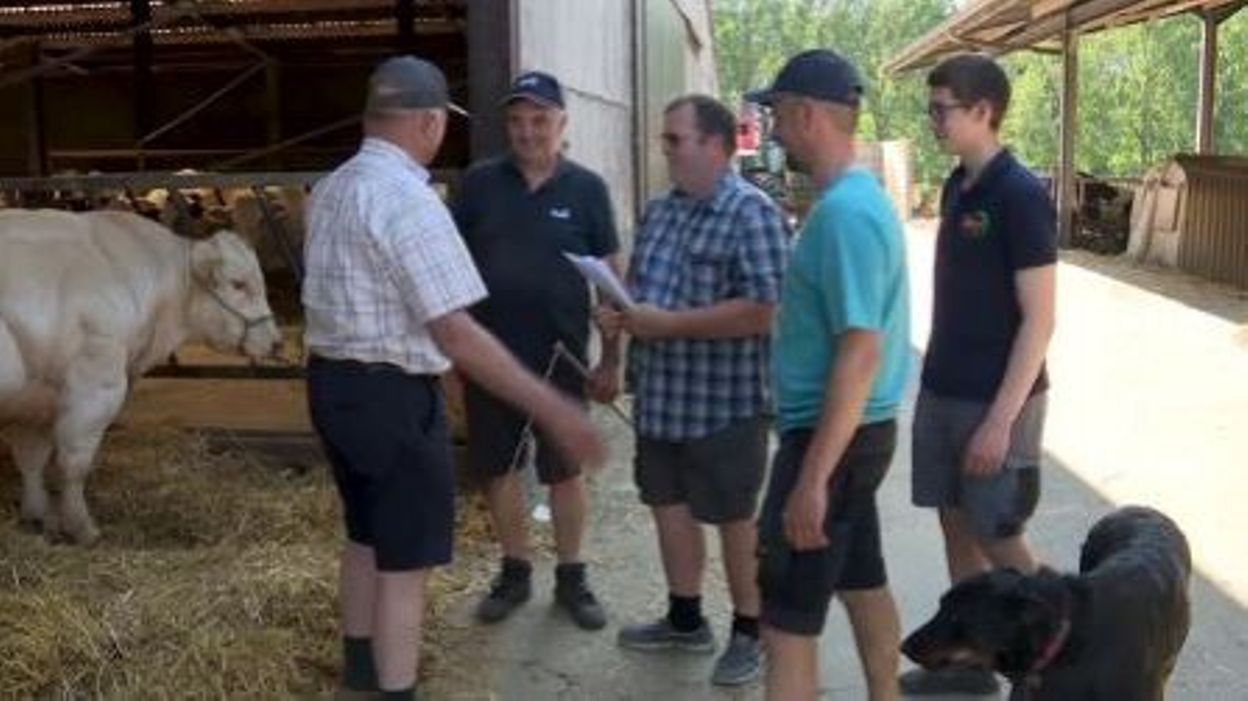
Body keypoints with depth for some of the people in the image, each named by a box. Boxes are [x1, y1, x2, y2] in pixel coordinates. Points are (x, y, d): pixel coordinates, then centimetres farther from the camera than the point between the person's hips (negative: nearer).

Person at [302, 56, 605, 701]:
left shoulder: (331, 189, 8)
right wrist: (552, 408, -27)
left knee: (365, 537, 25)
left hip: (332, 380, 10)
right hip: (390, 394, -10)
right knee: (404, 561, 3)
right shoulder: (409, 201, -21)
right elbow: (455, 333, -27)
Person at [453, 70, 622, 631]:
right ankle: (515, 571, 28)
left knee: (565, 469, 8)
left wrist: (611, 359, -3)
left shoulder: (586, 189, -2)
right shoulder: (479, 183, 0)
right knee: (498, 468, 11)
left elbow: (610, 277, 0)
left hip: (559, 355, -1)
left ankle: (571, 576, 24)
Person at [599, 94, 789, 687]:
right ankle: (685, 620, 35)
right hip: (660, 396, 8)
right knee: (668, 505, 17)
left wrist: (666, 323, -23)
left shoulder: (751, 213, -15)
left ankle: (748, 634, 23)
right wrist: (625, 316, -2)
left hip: (724, 401, -8)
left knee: (735, 519, 6)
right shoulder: (661, 210, 10)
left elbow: (763, 312, -23)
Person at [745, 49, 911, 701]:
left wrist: (811, 479, -27)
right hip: (855, 432, 10)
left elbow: (860, 354, -27)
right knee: (863, 584, 20)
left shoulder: (844, 212, -22)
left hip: (831, 436, -10)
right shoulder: (857, 198, 10)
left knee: (786, 616, -3)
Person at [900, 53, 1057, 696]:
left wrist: (1000, 419, -20)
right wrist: (934, 380, 15)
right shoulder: (955, 187, 7)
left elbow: (1038, 320, -17)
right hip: (942, 393, 8)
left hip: (996, 400, -7)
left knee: (999, 540, 2)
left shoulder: (1020, 195, -16)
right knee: (956, 524, 14)